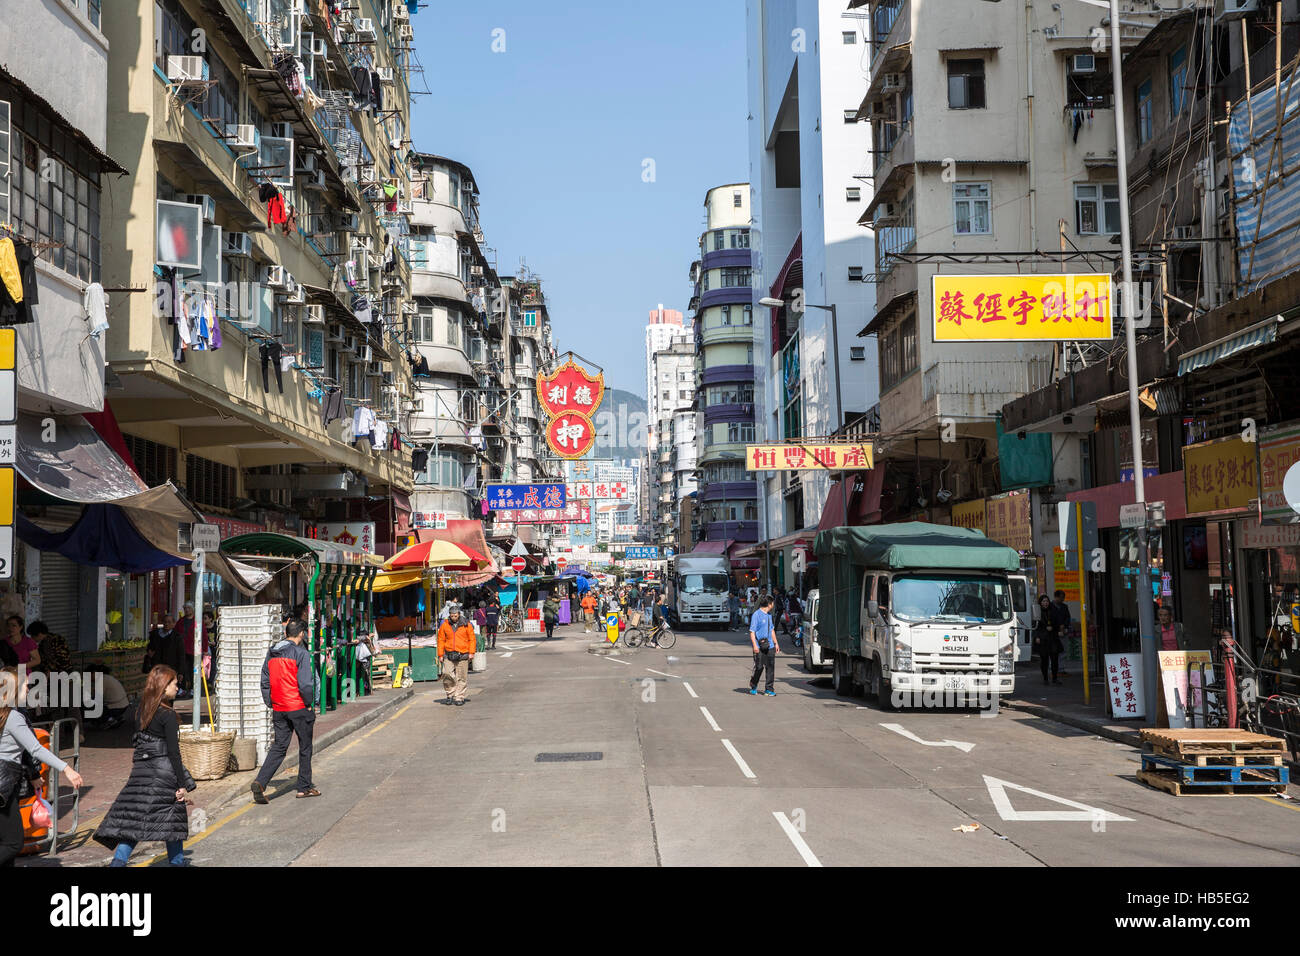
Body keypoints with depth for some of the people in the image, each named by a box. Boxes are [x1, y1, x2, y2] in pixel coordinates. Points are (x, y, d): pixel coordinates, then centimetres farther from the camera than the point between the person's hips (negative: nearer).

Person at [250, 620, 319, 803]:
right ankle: (304, 788, 16)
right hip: (299, 708, -5)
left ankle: (260, 782, -10)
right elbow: (306, 683, -17)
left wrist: (271, 706, 16)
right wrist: (309, 704, -5)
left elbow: (265, 683, 11)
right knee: (305, 747, 9)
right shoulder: (301, 653, -12)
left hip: (279, 709, 5)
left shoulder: (271, 654, 9)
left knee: (278, 747, 8)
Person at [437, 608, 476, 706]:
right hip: (449, 655, 1)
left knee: (461, 677, 1)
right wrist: (440, 655, 5)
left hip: (462, 655, -1)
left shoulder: (466, 625, 3)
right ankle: (450, 694, 10)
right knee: (447, 675, -9)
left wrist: (471, 652, -4)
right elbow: (441, 640, 10)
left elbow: (472, 639, 5)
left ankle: (459, 697, 9)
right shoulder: (445, 625, 6)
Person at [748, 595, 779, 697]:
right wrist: (755, 645, -19)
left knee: (771, 667, 2)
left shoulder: (769, 615, 16)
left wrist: (775, 643, 24)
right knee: (759, 667, -3)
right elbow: (752, 631, -12)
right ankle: (753, 687, 18)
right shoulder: (756, 615, -9)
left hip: (769, 646, 7)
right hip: (759, 647, -7)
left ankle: (770, 689, 7)